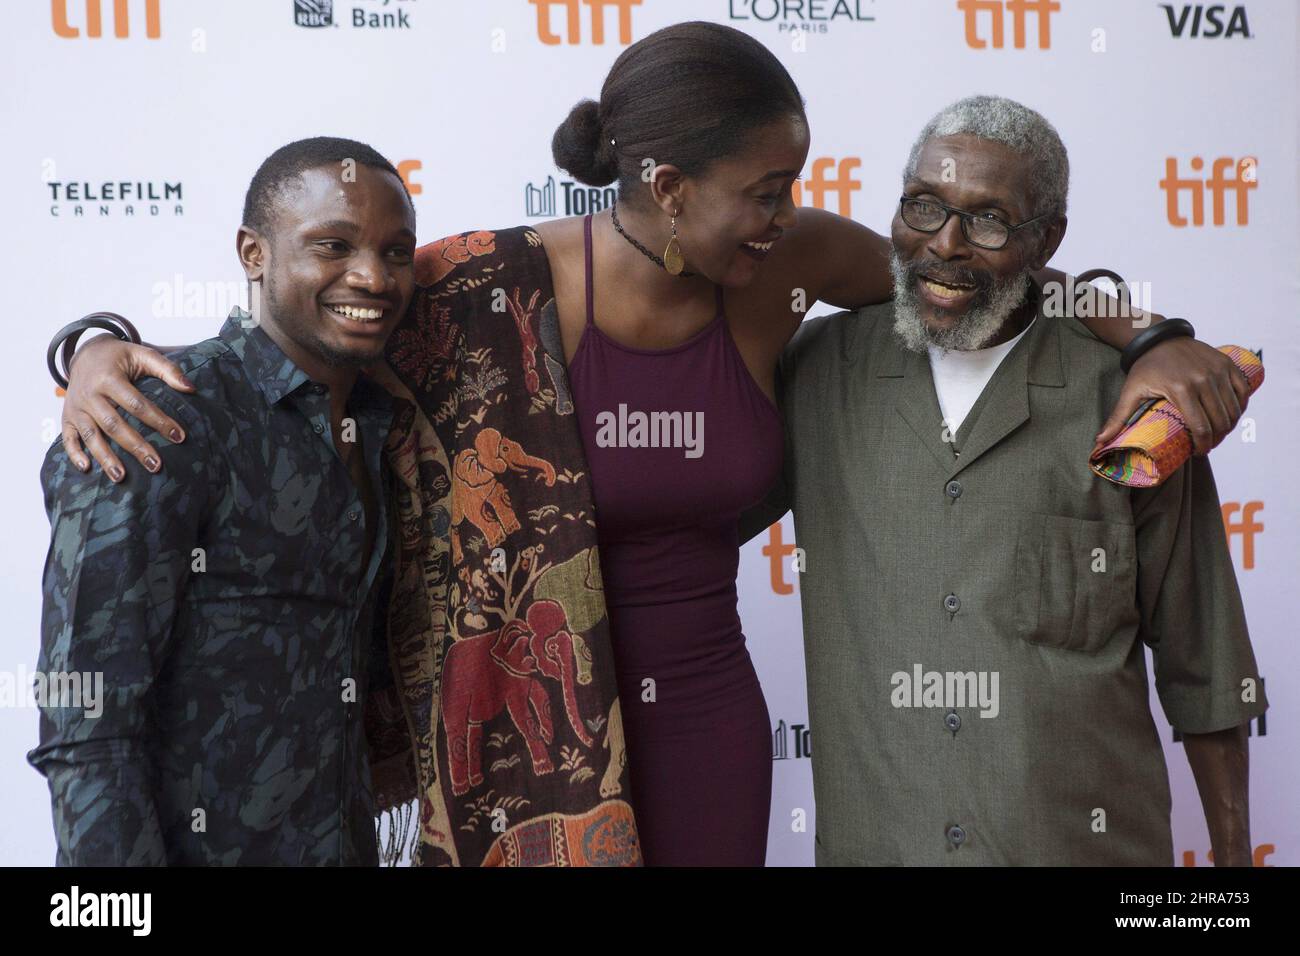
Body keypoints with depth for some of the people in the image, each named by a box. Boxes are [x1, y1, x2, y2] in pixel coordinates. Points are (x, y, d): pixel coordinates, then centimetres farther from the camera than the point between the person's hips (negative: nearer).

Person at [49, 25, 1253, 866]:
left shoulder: (782, 269, -7)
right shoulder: (486, 290, -17)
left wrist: (1150, 340, -4)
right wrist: (101, 349, -24)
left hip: (708, 725, 3)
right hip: (525, 740, -3)